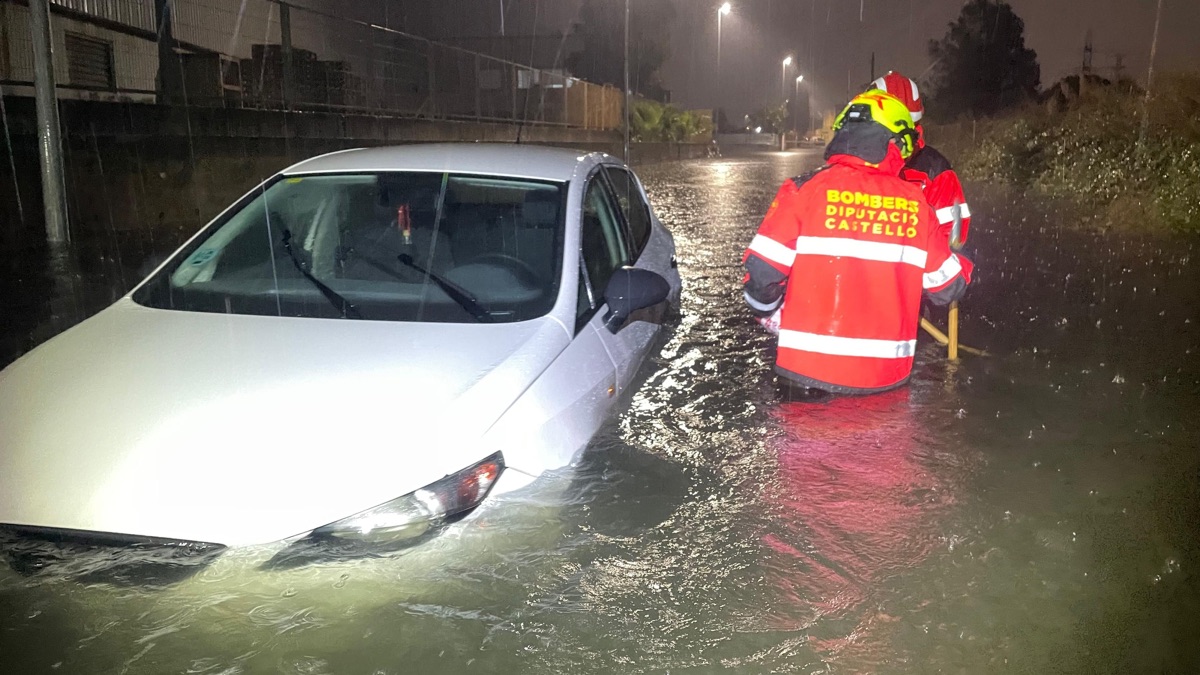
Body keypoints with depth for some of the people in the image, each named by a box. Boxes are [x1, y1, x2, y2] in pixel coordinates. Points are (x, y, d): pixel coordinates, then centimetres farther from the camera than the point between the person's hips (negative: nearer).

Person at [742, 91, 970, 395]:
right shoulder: (915, 204, 1)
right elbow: (948, 287, 8)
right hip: (887, 377, 3)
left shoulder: (805, 189, -7)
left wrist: (768, 311, 10)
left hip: (809, 369, -2)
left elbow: (763, 272, -11)